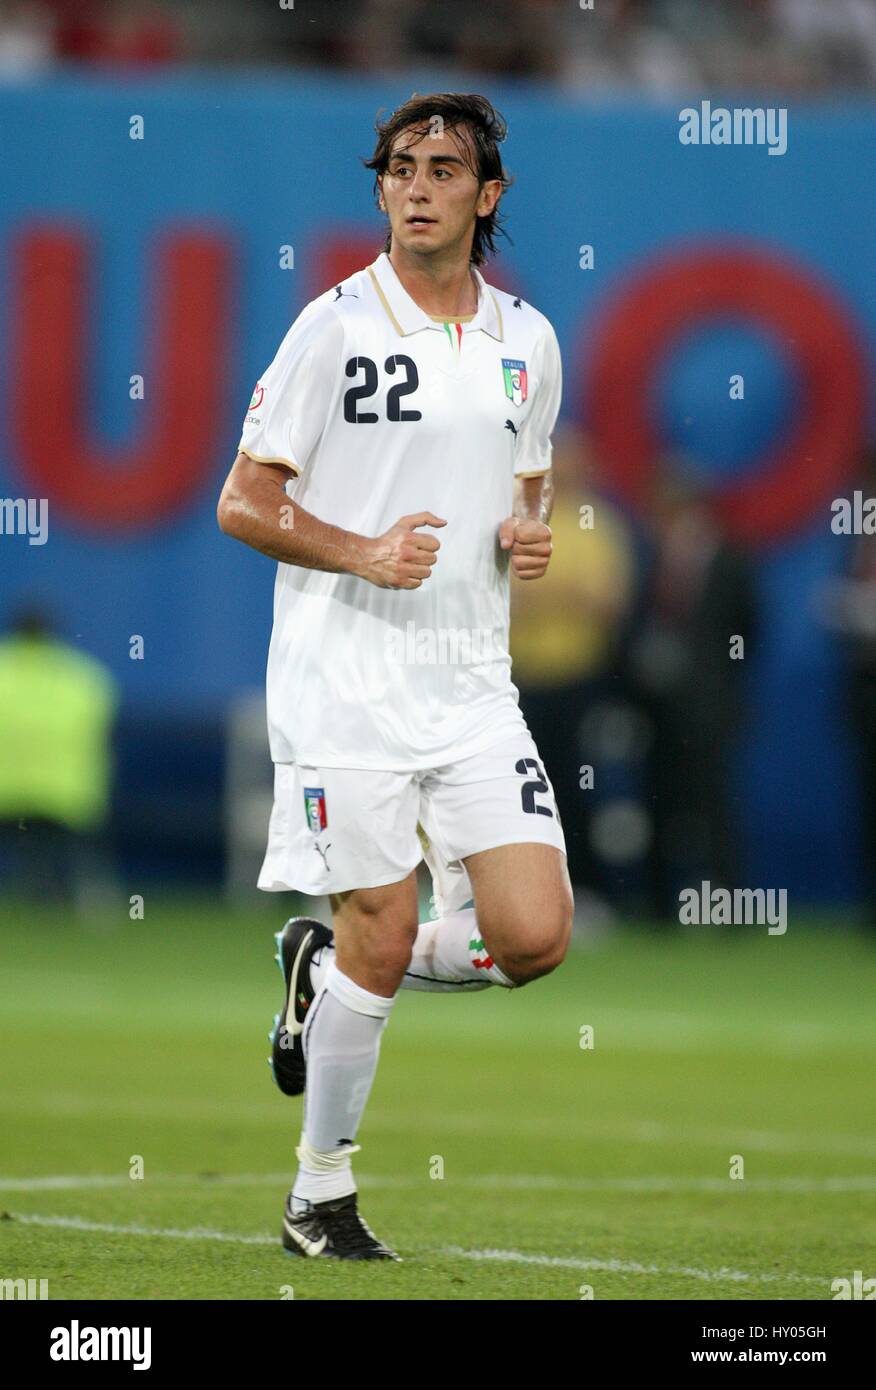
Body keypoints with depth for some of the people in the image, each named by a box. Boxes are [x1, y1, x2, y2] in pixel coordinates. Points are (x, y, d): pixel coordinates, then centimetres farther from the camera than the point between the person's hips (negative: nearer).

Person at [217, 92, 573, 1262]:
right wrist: (365, 554, -18)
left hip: (473, 684, 5)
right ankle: (321, 1194, 14)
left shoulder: (527, 340, 9)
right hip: (346, 684, -5)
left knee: (534, 936, -7)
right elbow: (243, 502, -4)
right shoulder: (335, 327, -6)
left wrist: (530, 535, 0)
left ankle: (323, 974, 20)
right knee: (382, 940, -4)